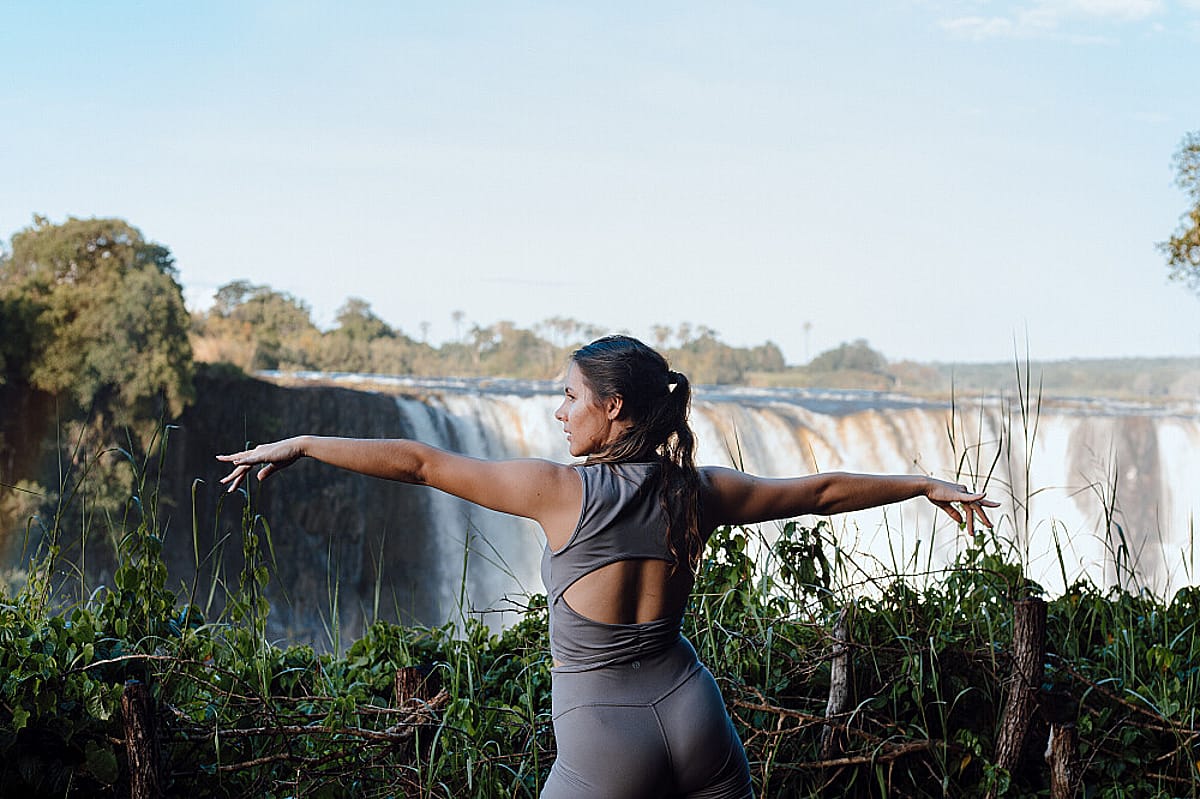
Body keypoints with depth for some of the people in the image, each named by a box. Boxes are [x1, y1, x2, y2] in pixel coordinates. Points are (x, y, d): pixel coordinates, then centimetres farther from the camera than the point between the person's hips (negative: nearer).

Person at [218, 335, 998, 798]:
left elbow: (421, 462, -7)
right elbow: (822, 491, 11)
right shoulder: (698, 491, 0)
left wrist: (301, 445, 2)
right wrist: (928, 485, 25)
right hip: (694, 718, 4)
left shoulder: (561, 491, -12)